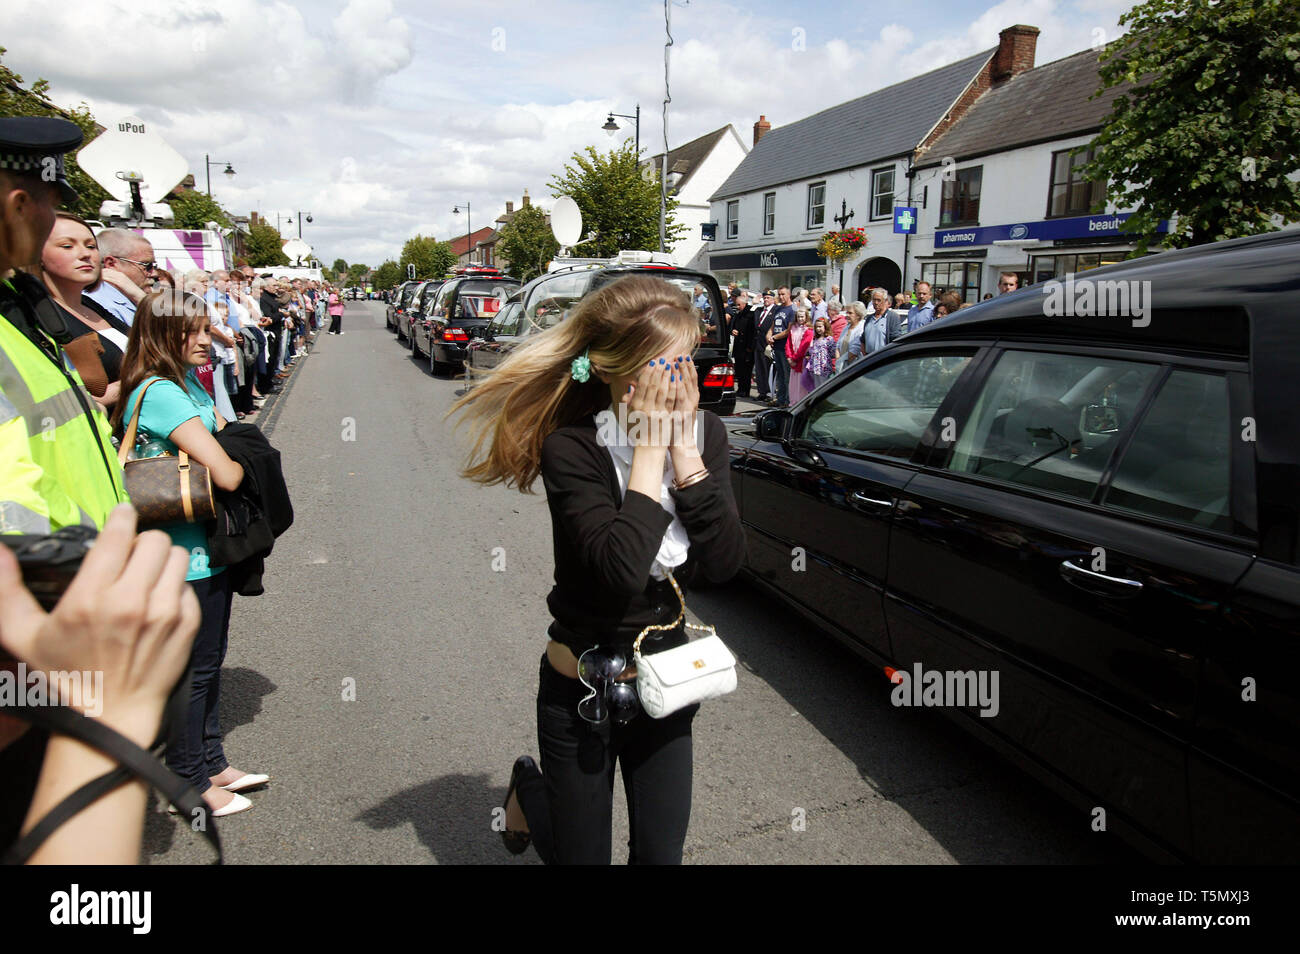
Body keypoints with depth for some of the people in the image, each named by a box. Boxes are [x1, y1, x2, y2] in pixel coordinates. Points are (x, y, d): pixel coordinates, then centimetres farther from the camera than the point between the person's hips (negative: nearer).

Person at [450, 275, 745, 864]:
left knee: (661, 852, 15)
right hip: (581, 690, -3)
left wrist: (684, 451, -22)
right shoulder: (572, 447, -22)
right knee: (581, 853, 16)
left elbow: (725, 562, -16)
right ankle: (529, 789, 47)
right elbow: (622, 569, -34)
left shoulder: (703, 431, -7)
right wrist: (650, 450, -28)